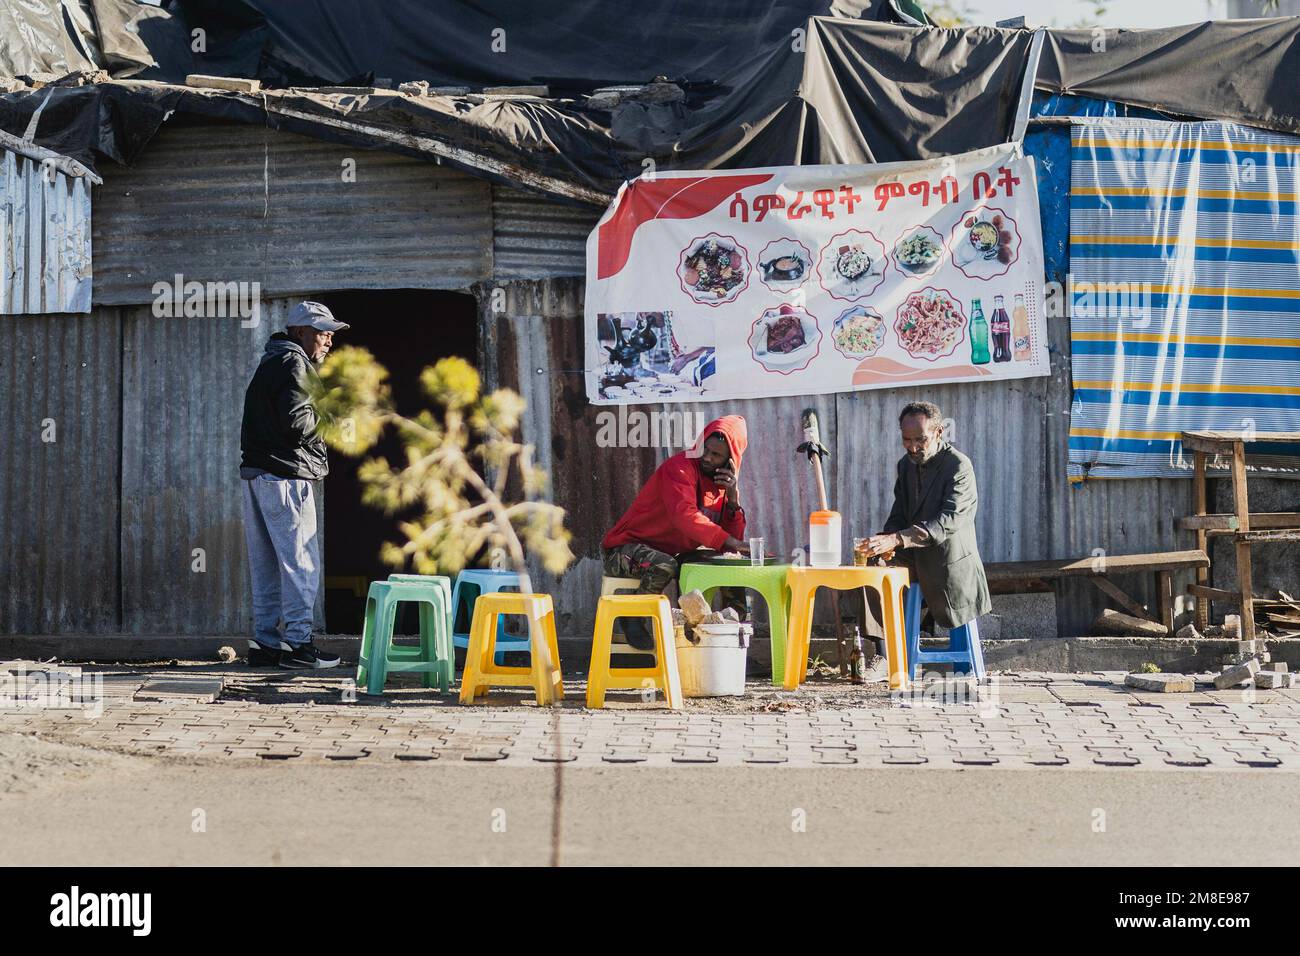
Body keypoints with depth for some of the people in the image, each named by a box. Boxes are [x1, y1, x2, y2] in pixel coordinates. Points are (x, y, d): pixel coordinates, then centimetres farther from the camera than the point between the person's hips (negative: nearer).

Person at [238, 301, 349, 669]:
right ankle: (298, 643, -7)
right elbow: (296, 422, -20)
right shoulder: (294, 364, -9)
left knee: (266, 564, 11)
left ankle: (265, 642, 13)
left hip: (256, 472, 10)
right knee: (301, 561, -6)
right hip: (285, 474, -10)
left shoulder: (270, 363, 22)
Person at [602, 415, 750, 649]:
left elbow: (734, 536, 1)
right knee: (664, 566, -38)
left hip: (675, 554, 8)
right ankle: (632, 617, -14)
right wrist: (726, 541, -44)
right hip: (627, 548, -8)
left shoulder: (725, 481, 6)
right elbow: (684, 514, -36)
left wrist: (732, 497, -14)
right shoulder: (681, 467, -18)